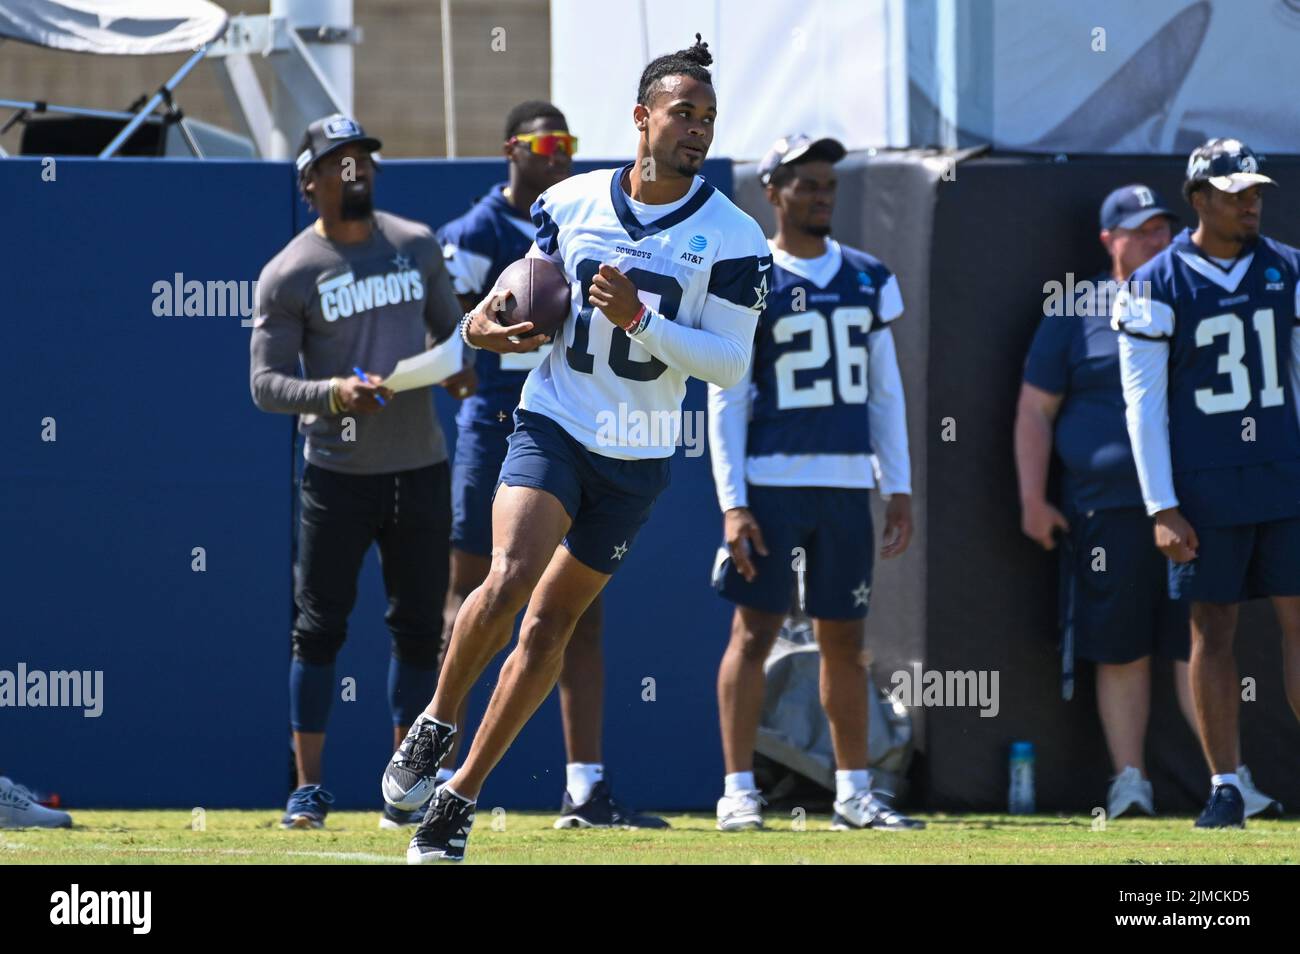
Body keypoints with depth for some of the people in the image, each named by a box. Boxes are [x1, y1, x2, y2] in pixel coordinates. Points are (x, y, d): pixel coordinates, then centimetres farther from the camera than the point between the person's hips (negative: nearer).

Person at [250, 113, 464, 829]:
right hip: (338, 473, -4)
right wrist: (333, 393, -26)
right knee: (320, 628, -3)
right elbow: (265, 382, -9)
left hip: (419, 467, 4)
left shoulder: (417, 246, 8)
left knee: (419, 627, 6)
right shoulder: (288, 274, -6)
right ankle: (308, 788, 3)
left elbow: (449, 328, 20)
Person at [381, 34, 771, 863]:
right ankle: (437, 725, 1)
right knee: (509, 579, -24)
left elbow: (730, 365, -10)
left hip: (638, 459, 0)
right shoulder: (571, 204, 0)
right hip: (553, 424, 0)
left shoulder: (732, 238, -6)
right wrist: (485, 323, -5)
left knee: (550, 623, 5)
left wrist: (640, 319, -22)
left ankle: (461, 796, 17)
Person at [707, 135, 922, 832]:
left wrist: (898, 487, 9)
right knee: (754, 631, -5)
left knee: (844, 640, 8)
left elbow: (885, 390, 15)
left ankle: (853, 794, 14)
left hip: (845, 485, 4)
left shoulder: (868, 279, 11)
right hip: (770, 481, -4)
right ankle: (738, 792, -3)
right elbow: (726, 402, -3)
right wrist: (733, 504, -10)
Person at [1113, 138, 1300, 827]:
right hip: (1203, 488, -2)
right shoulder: (1158, 285, -3)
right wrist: (1162, 509, -9)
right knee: (1212, 630, 2)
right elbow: (1143, 403, -4)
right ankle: (1225, 789, 8)